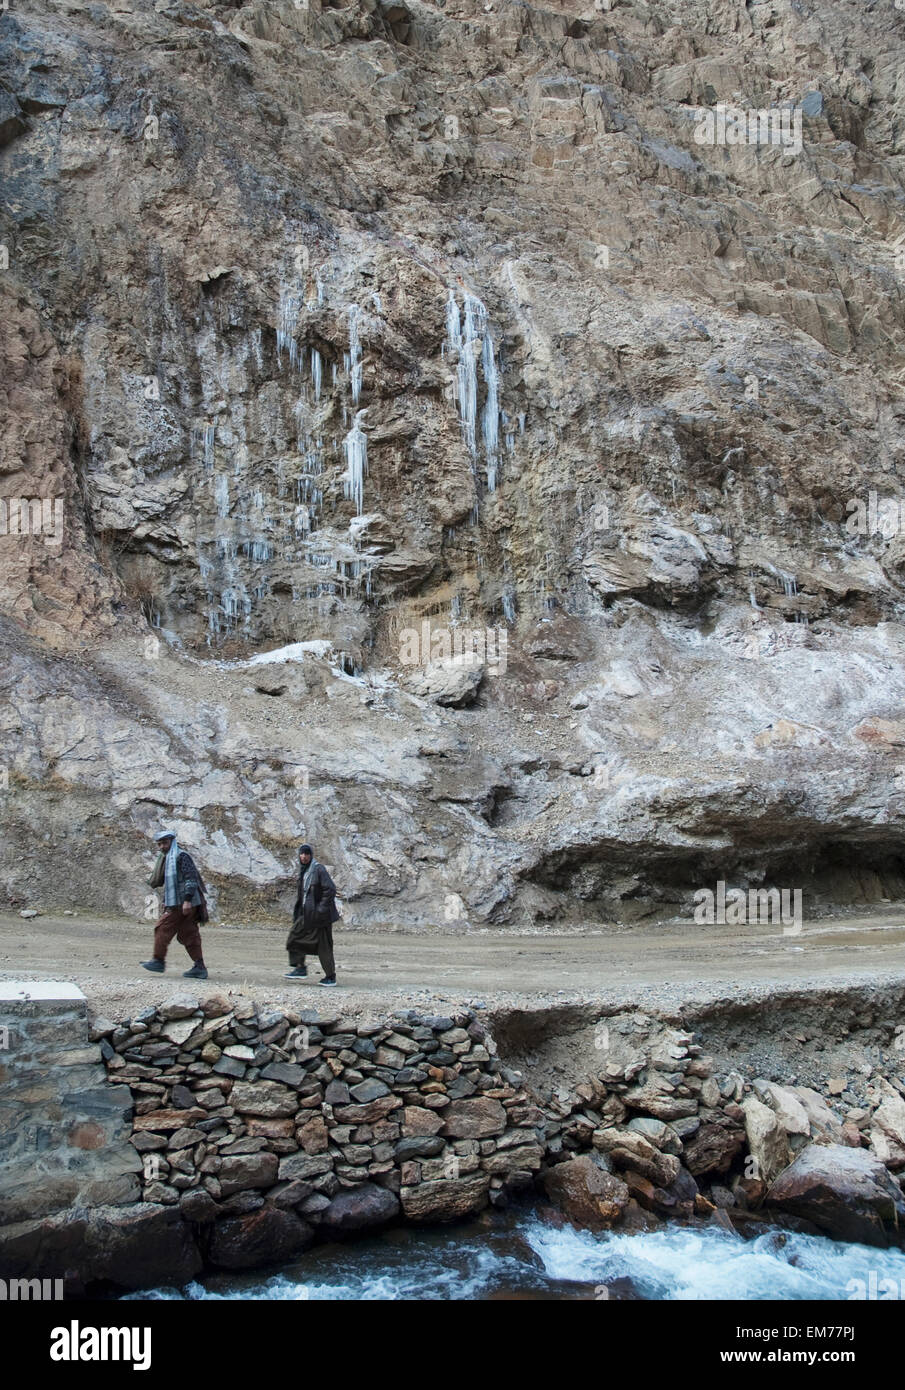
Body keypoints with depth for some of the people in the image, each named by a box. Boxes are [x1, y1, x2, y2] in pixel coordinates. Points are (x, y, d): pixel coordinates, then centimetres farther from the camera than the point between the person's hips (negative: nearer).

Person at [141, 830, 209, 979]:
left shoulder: (181, 856, -8)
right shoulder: (166, 859, 23)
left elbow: (191, 878, -18)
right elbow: (156, 882, 26)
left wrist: (187, 899, -24)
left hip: (181, 903, -9)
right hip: (175, 903, 9)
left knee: (163, 928, -3)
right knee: (188, 934, 5)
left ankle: (158, 961, 6)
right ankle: (199, 967, 4)